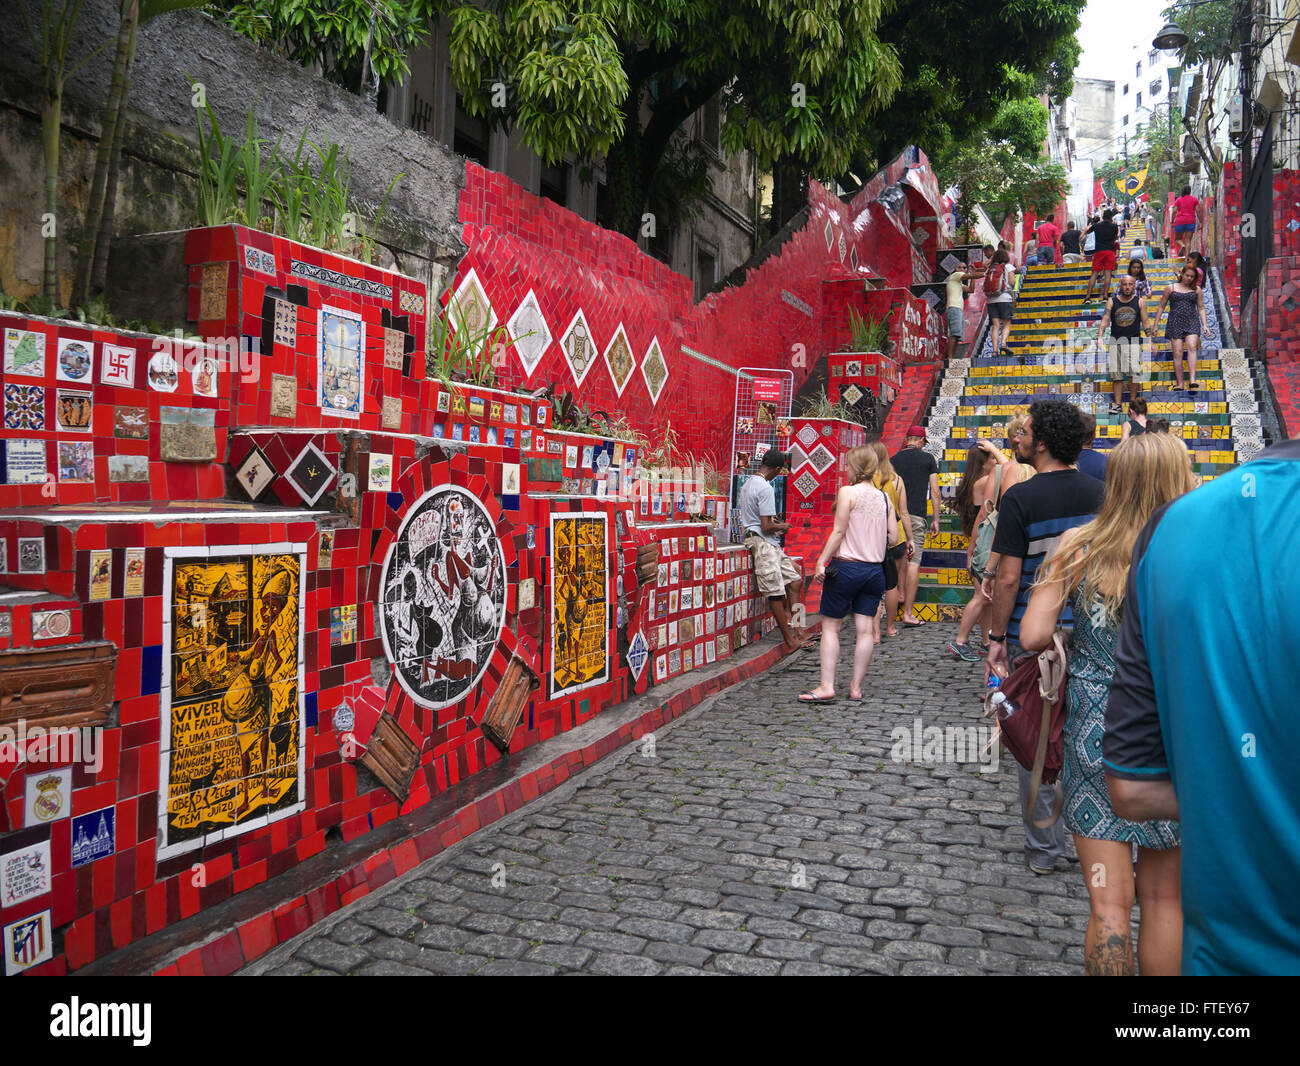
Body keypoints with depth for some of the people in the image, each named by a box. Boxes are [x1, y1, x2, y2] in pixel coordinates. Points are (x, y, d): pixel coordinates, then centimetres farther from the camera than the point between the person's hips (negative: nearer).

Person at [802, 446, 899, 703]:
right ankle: (856, 687, 12)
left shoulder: (847, 492, -8)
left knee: (830, 626, 2)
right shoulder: (885, 497, 7)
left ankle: (826, 686, -2)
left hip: (846, 566, -5)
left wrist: (821, 561, -10)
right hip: (875, 569, 5)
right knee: (865, 629, 7)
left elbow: (839, 531, -12)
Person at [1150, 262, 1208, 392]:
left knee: (1192, 347, -22)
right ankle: (1179, 384, -4)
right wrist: (1155, 325, 11)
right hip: (1175, 323, 0)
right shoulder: (1171, 288, 10)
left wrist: (1205, 325, 5)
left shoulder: (1197, 290, 13)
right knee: (1177, 353, -7)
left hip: (1192, 323, 0)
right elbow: (1161, 307, 14)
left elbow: (1201, 308, 16)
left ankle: (1192, 380, -30)